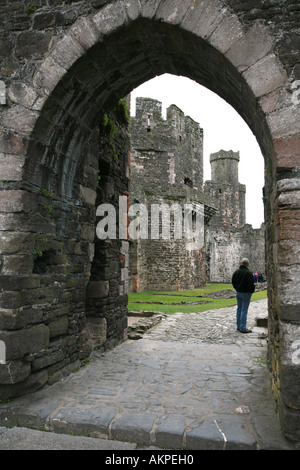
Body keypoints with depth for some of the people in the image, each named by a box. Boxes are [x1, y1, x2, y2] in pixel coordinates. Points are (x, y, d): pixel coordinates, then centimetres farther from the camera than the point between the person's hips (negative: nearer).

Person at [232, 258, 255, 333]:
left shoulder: (236, 272, 6)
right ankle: (243, 328, -1)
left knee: (239, 309, 14)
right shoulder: (248, 273, -17)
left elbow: (233, 282, 12)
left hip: (238, 292, 7)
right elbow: (251, 284, -19)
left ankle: (238, 326, 21)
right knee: (244, 310, -3)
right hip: (246, 293, -7)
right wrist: (251, 291, -2)